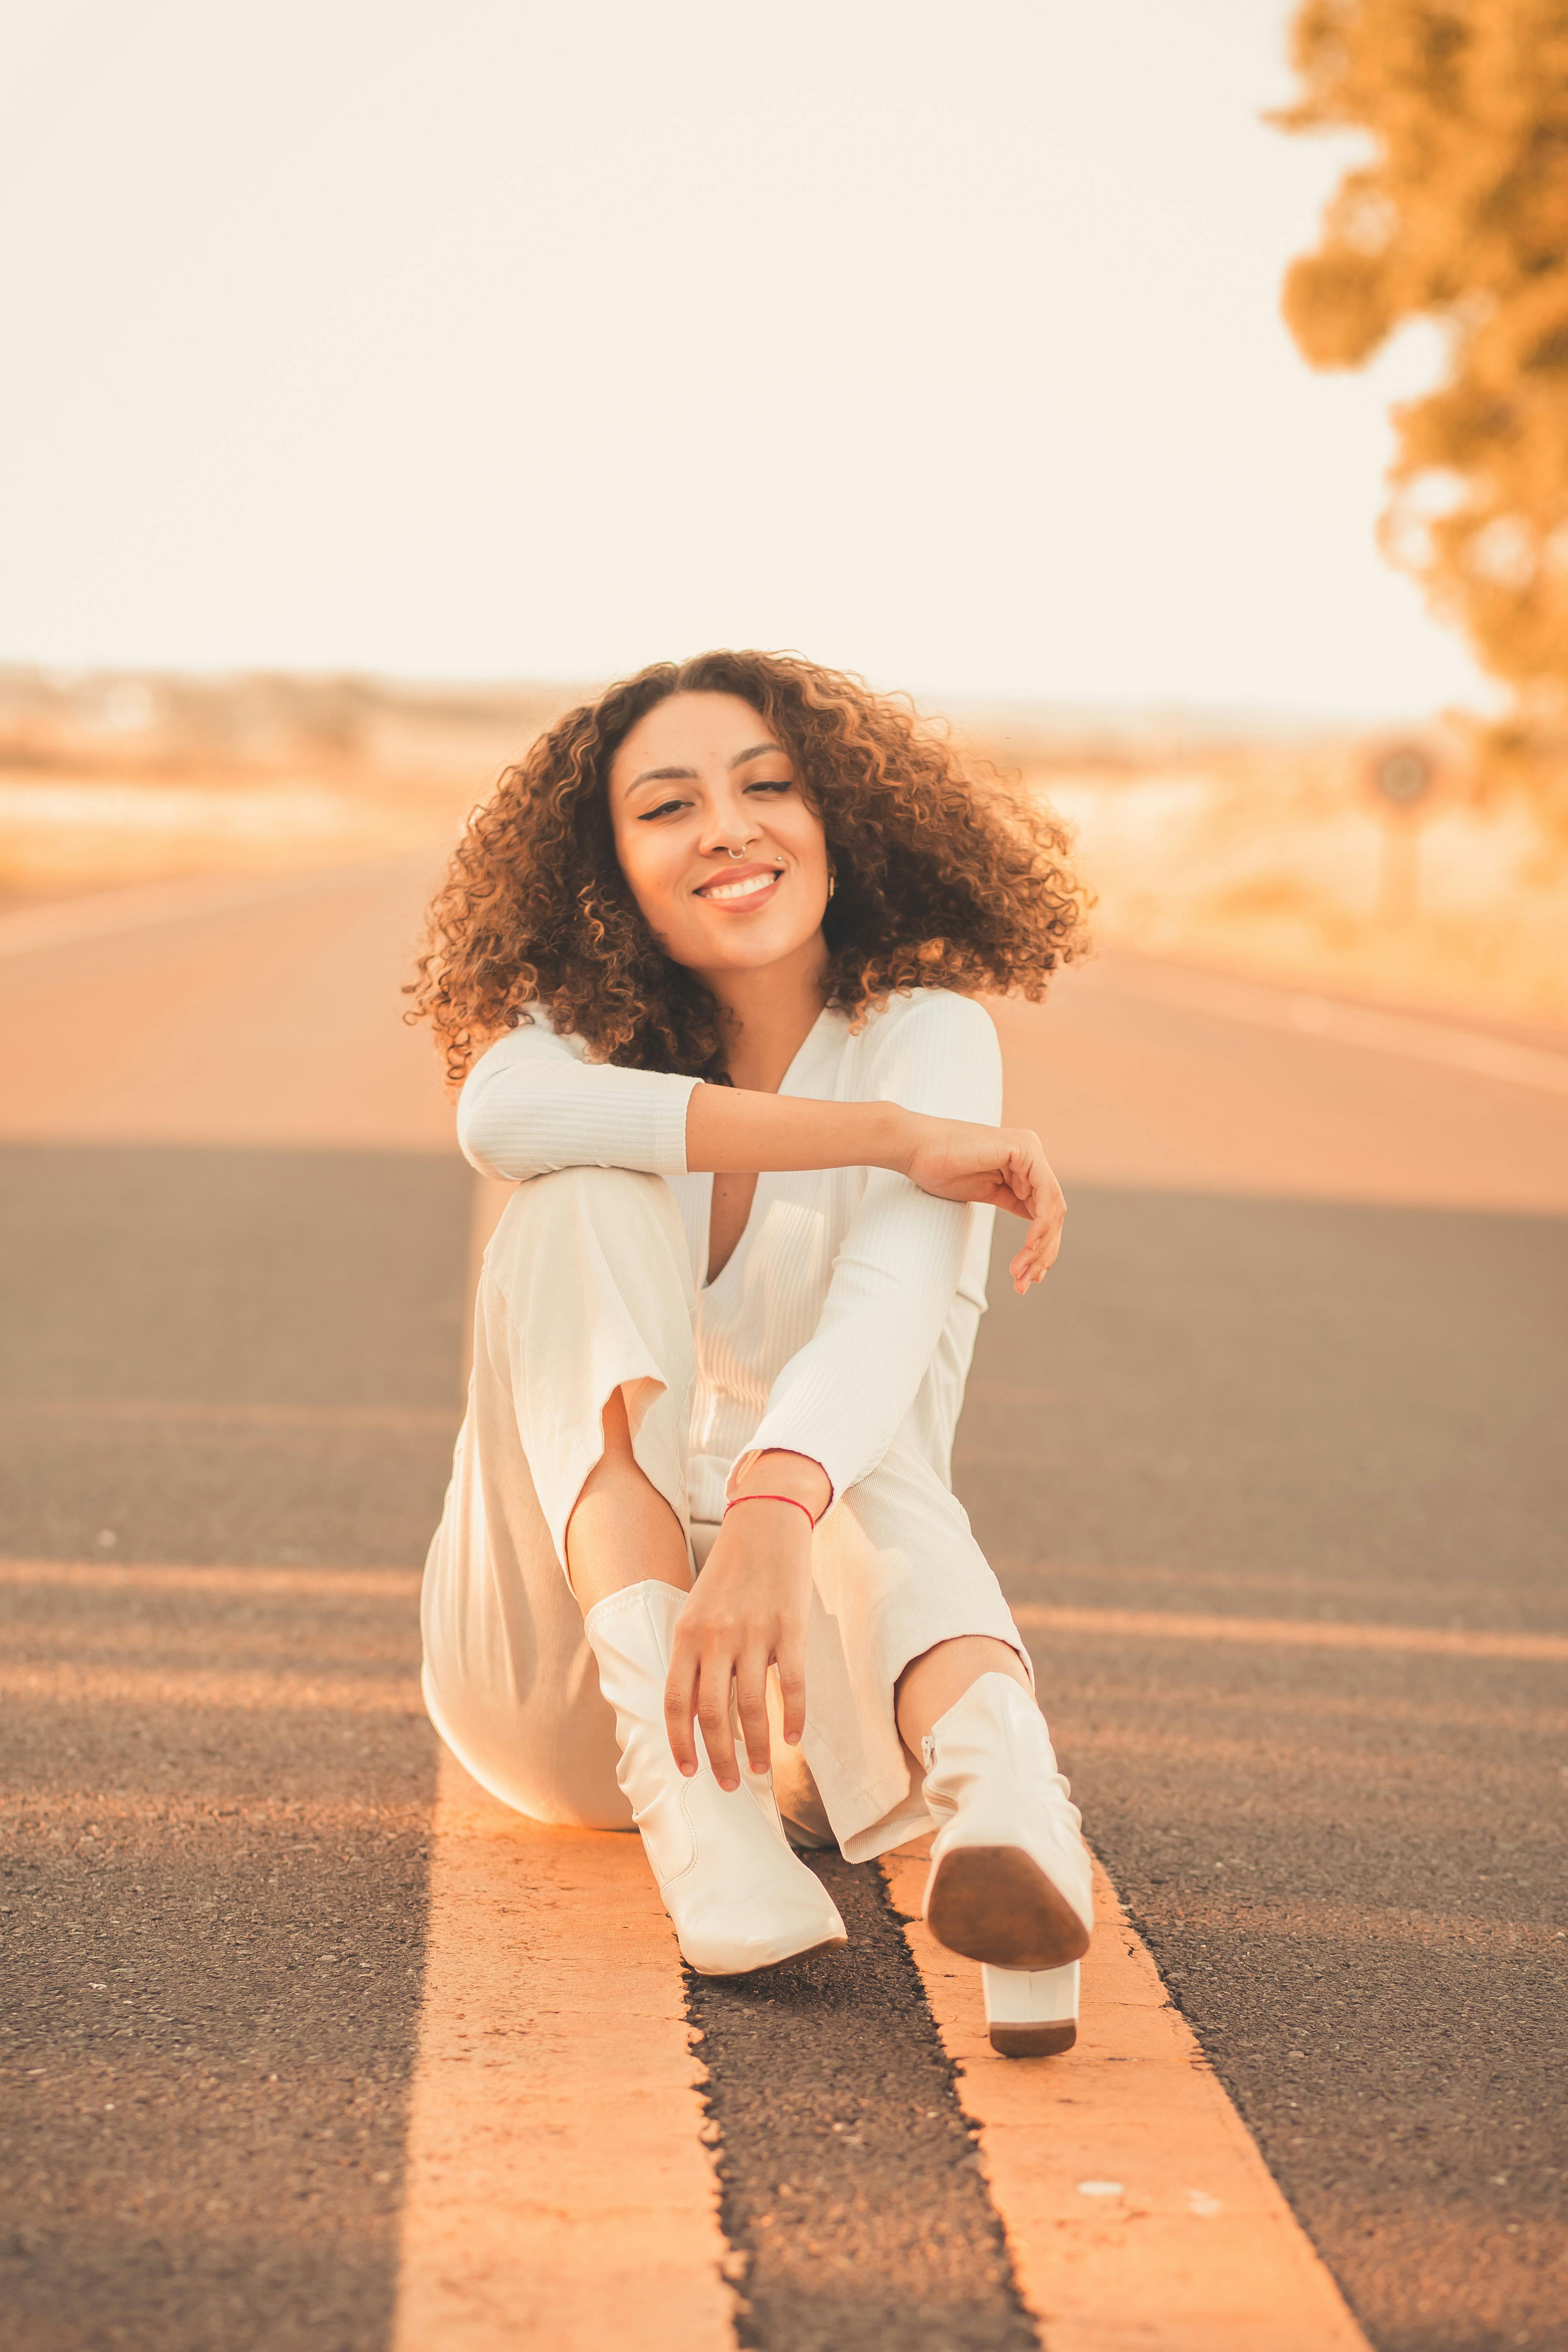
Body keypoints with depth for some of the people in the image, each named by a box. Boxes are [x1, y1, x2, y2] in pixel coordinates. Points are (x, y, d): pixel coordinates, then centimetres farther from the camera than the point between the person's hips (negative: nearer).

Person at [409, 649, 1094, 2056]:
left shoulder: (929, 1032, -8)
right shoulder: (594, 1030, 0)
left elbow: (889, 1311, -29)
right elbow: (504, 1116, -28)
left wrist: (769, 1522, -50)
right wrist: (885, 1134, -30)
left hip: (821, 1635, -1)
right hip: (572, 1622, 1)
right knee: (592, 1192, -23)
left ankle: (1003, 1788, -67)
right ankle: (666, 1750, -42)